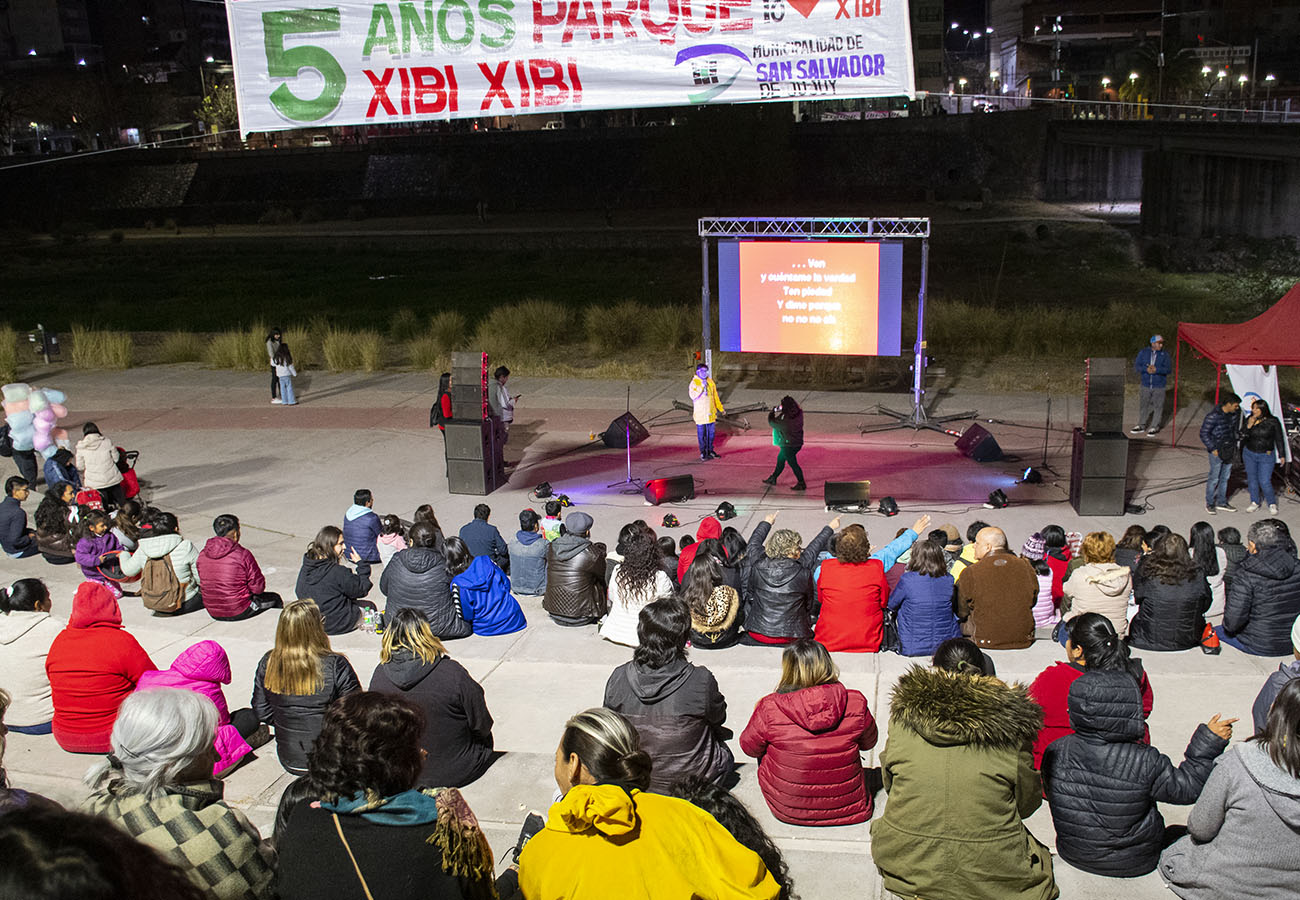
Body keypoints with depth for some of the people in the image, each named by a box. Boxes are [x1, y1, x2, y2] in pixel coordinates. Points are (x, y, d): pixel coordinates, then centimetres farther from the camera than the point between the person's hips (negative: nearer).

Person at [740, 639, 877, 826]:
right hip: (848, 808, 1)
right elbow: (869, 742, 4)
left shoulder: (770, 708, -21)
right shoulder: (855, 704, -16)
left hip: (787, 810, -1)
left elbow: (749, 747, -2)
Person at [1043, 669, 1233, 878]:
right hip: (1132, 864, -4)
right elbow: (1187, 789, -14)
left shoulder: (1056, 753, -19)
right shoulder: (1144, 763, -30)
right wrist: (1209, 741, -10)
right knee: (1183, 835, 26)